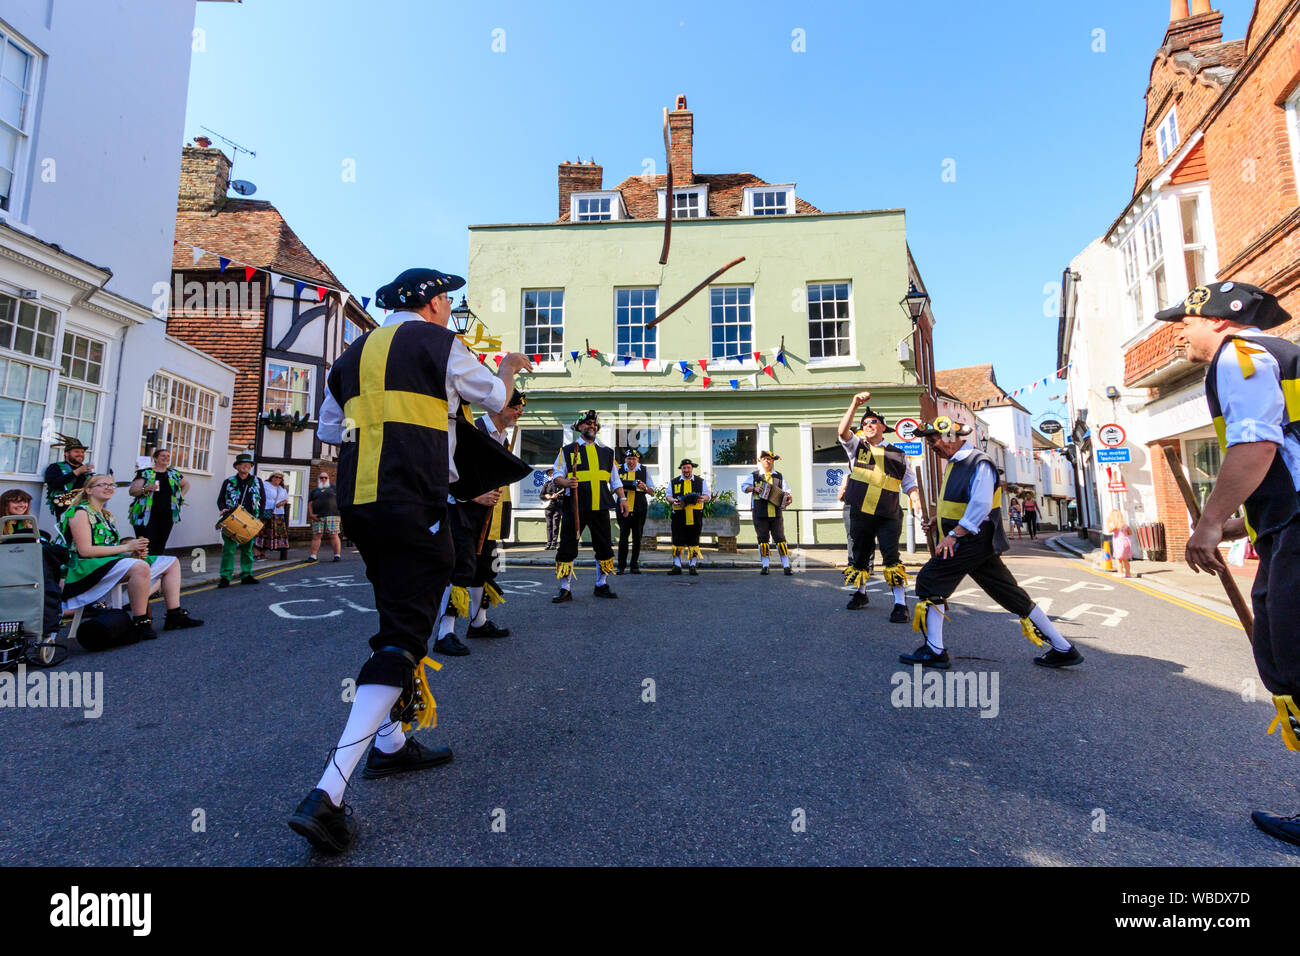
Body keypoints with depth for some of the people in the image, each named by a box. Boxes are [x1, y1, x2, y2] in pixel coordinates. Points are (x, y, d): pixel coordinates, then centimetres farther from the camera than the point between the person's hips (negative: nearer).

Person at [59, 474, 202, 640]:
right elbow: (85, 551, -16)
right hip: (87, 566, -10)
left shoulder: (107, 515, 22)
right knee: (140, 566, -39)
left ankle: (174, 615, -5)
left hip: (112, 560, 10)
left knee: (172, 562, 4)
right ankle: (140, 624, -34)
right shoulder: (80, 512, -6)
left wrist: (137, 550, 0)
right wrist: (126, 547, -17)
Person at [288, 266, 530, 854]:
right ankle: (327, 794, -10)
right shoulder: (439, 343, -1)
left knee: (399, 621, 20)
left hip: (357, 507, 8)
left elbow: (329, 431, 23)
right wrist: (509, 369, 35)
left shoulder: (353, 354, 18)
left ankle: (390, 745, 32)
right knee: (404, 637, -6)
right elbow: (493, 397, 14)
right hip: (414, 508, -8)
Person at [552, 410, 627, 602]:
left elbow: (615, 479, 20)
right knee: (567, 548, -3)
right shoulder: (567, 450, 9)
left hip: (600, 507, 3)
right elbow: (557, 476, 5)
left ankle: (602, 586, 21)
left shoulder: (607, 452, 18)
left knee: (604, 548, 7)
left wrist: (622, 498, 9)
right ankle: (565, 589, 7)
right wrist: (566, 482, -16)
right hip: (575, 506, -3)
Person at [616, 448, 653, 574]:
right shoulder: (619, 470, 8)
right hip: (623, 508, -1)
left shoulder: (644, 471, 8)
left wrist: (644, 488, -14)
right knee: (623, 536, -7)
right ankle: (621, 566, -2)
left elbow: (652, 492, 8)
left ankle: (635, 565, 13)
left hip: (639, 509, 1)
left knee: (637, 537, 5)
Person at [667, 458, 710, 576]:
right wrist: (673, 500, -10)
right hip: (679, 515, 0)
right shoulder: (674, 482, 15)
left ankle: (693, 566, 8)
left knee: (694, 541, 1)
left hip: (695, 515, 0)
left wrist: (703, 498, -13)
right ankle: (677, 566, 5)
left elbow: (707, 495, 10)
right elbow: (668, 495, 12)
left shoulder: (701, 481, 13)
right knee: (677, 540, -2)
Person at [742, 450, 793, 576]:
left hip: (776, 513, 1)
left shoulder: (779, 476, 14)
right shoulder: (754, 475, 9)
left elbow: (786, 491, 10)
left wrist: (789, 497, -11)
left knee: (780, 538, -3)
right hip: (760, 514, -1)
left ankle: (786, 566, 1)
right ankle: (764, 566, 9)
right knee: (763, 539, 2)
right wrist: (754, 488, -18)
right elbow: (744, 487, 0)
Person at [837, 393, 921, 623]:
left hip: (888, 516, -1)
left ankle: (900, 603, -9)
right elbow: (843, 431, -12)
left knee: (891, 556, -13)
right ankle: (861, 593, 33)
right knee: (860, 554, 13)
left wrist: (915, 497, -9)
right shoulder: (857, 446, 7)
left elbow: (909, 482, 12)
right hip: (861, 513, 1)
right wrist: (854, 405, -21)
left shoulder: (898, 454, 9)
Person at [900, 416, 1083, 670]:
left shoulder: (979, 463, -14)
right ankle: (1063, 649, 21)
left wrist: (954, 534, -28)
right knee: (1010, 594, 13)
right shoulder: (955, 464, 15)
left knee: (929, 580, -10)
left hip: (973, 542, -10)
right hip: (978, 544, 10)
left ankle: (935, 651, -5)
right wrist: (936, 520, 10)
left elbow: (980, 506, -24)